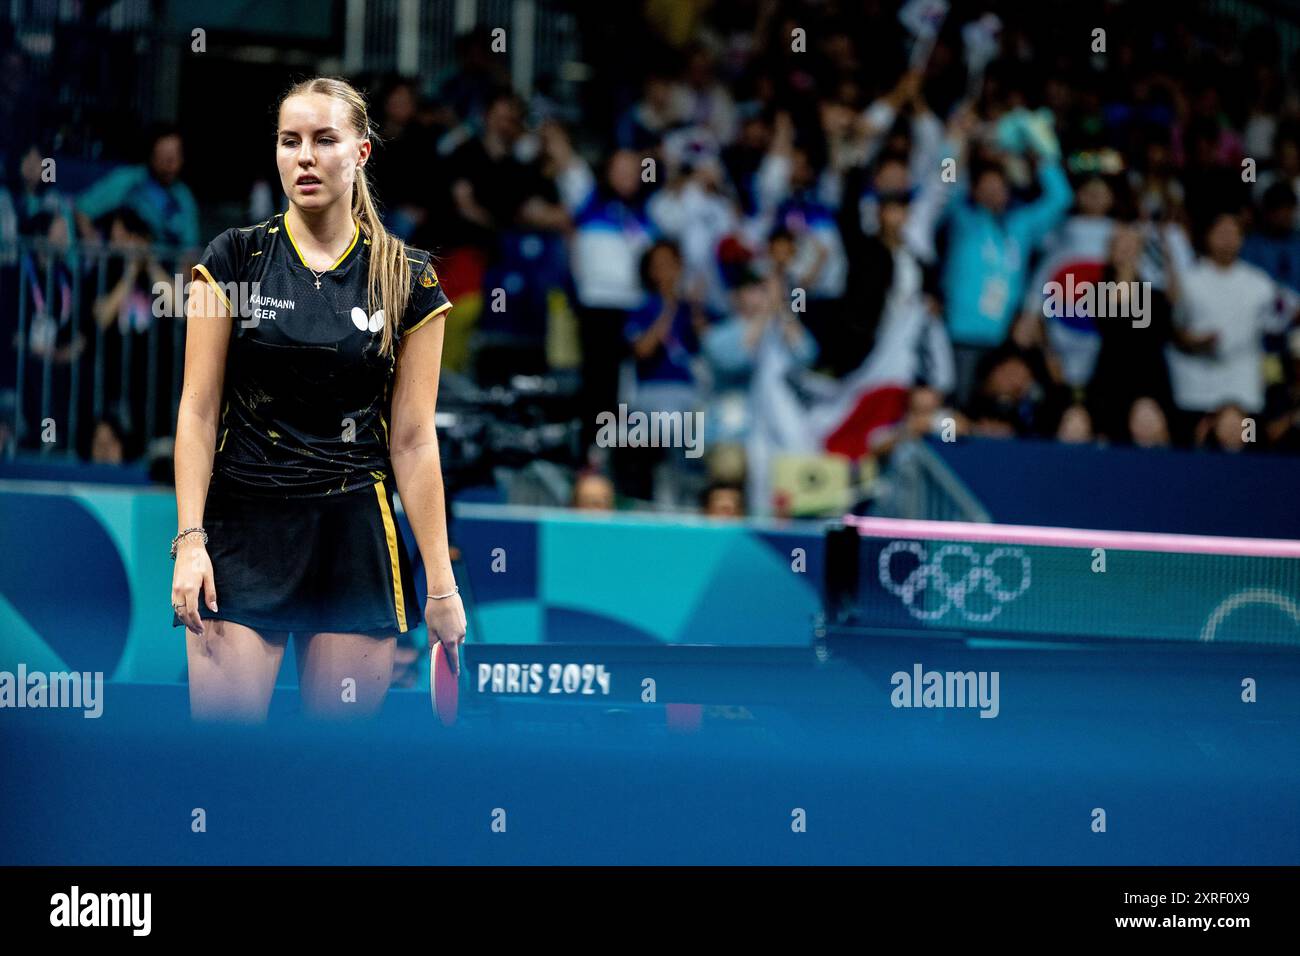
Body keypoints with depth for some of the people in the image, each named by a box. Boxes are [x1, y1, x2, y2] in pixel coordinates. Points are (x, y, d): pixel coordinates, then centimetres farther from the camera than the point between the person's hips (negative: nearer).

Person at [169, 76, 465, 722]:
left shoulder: (409, 280, 3)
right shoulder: (235, 259, 3)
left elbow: (412, 440, 4)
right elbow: (198, 410, 1)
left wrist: (441, 583, 0)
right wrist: (190, 538, -9)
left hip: (356, 539, 1)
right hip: (241, 532, 0)